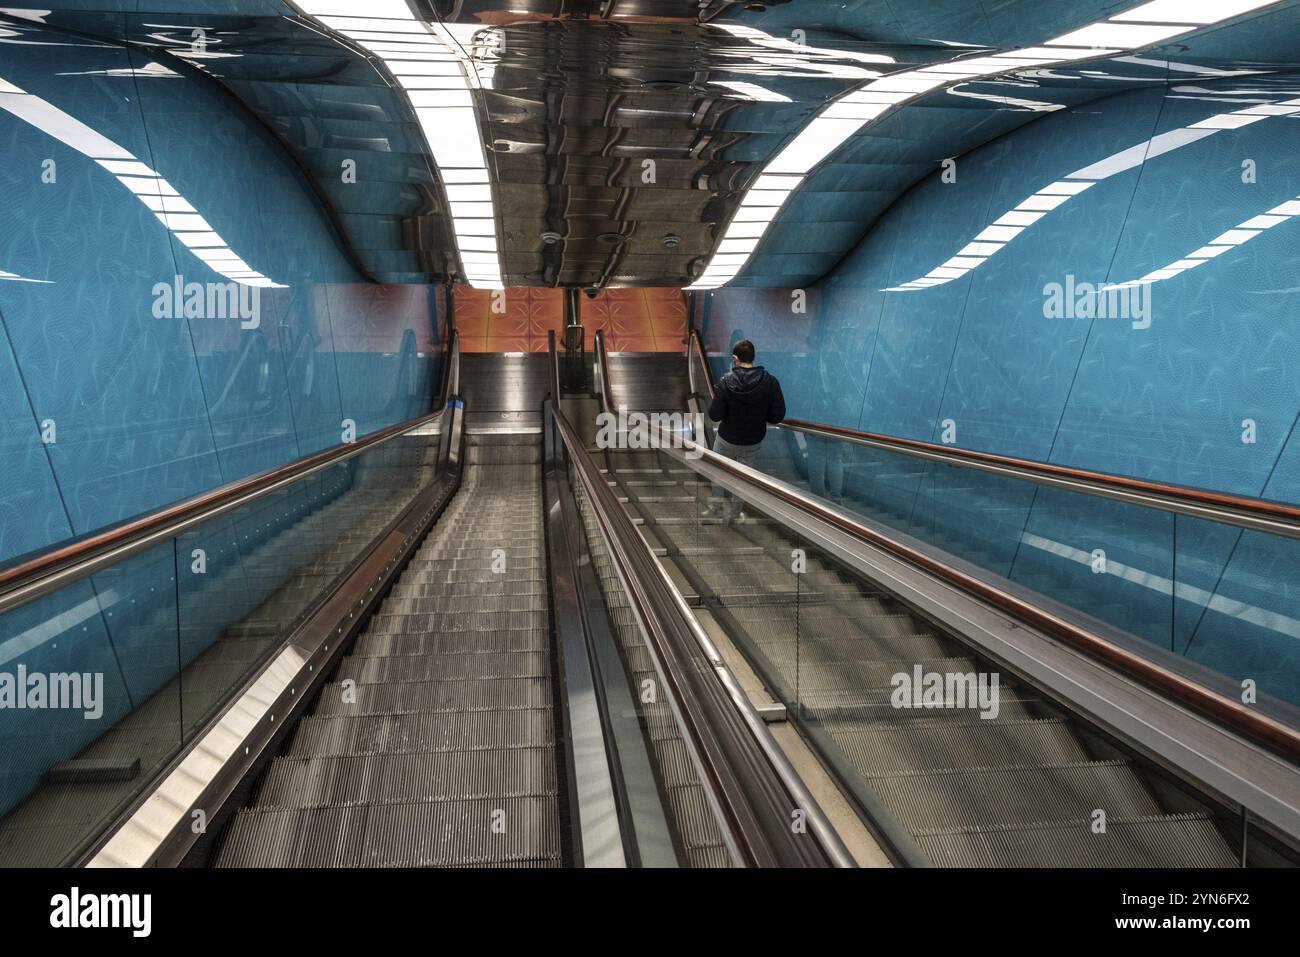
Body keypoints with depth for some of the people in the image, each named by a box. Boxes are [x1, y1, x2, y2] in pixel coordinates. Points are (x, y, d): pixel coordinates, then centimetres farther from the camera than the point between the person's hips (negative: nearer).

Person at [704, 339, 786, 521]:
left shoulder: (727, 382, -21)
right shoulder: (770, 382, -17)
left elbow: (715, 415, -19)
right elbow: (777, 416, -14)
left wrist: (715, 399, 2)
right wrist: (758, 414, 5)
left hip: (727, 439, -2)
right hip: (754, 441, 2)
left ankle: (715, 508, 33)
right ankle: (734, 513, 32)